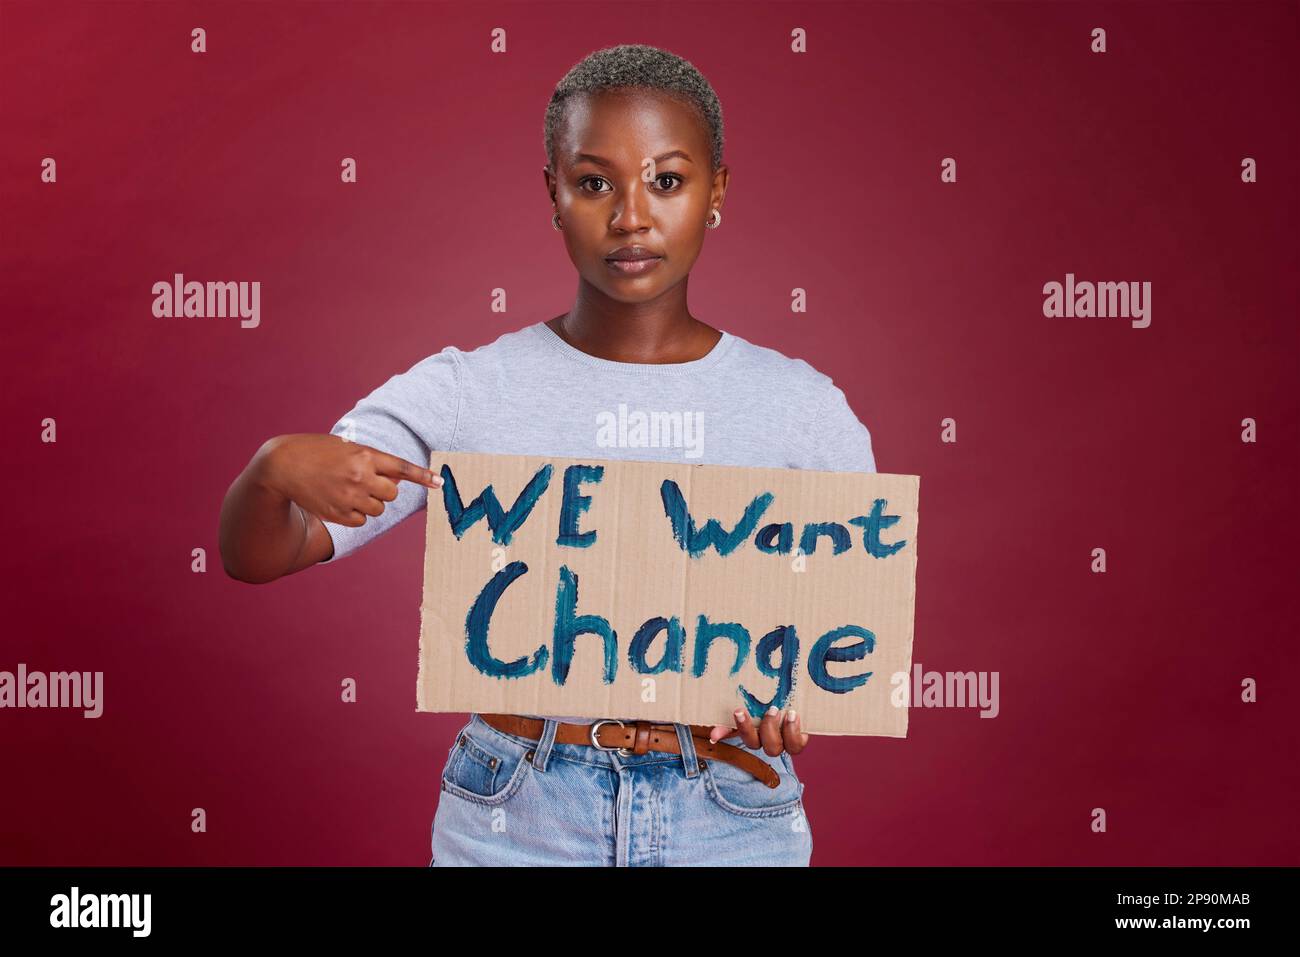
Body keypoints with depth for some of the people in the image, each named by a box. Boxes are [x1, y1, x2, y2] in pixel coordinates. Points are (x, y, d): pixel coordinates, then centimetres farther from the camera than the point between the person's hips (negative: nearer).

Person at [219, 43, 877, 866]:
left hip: (729, 821, 1)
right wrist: (277, 466, -28)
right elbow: (255, 556, -6)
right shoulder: (462, 395, -5)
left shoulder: (805, 409, -3)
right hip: (517, 817, 0)